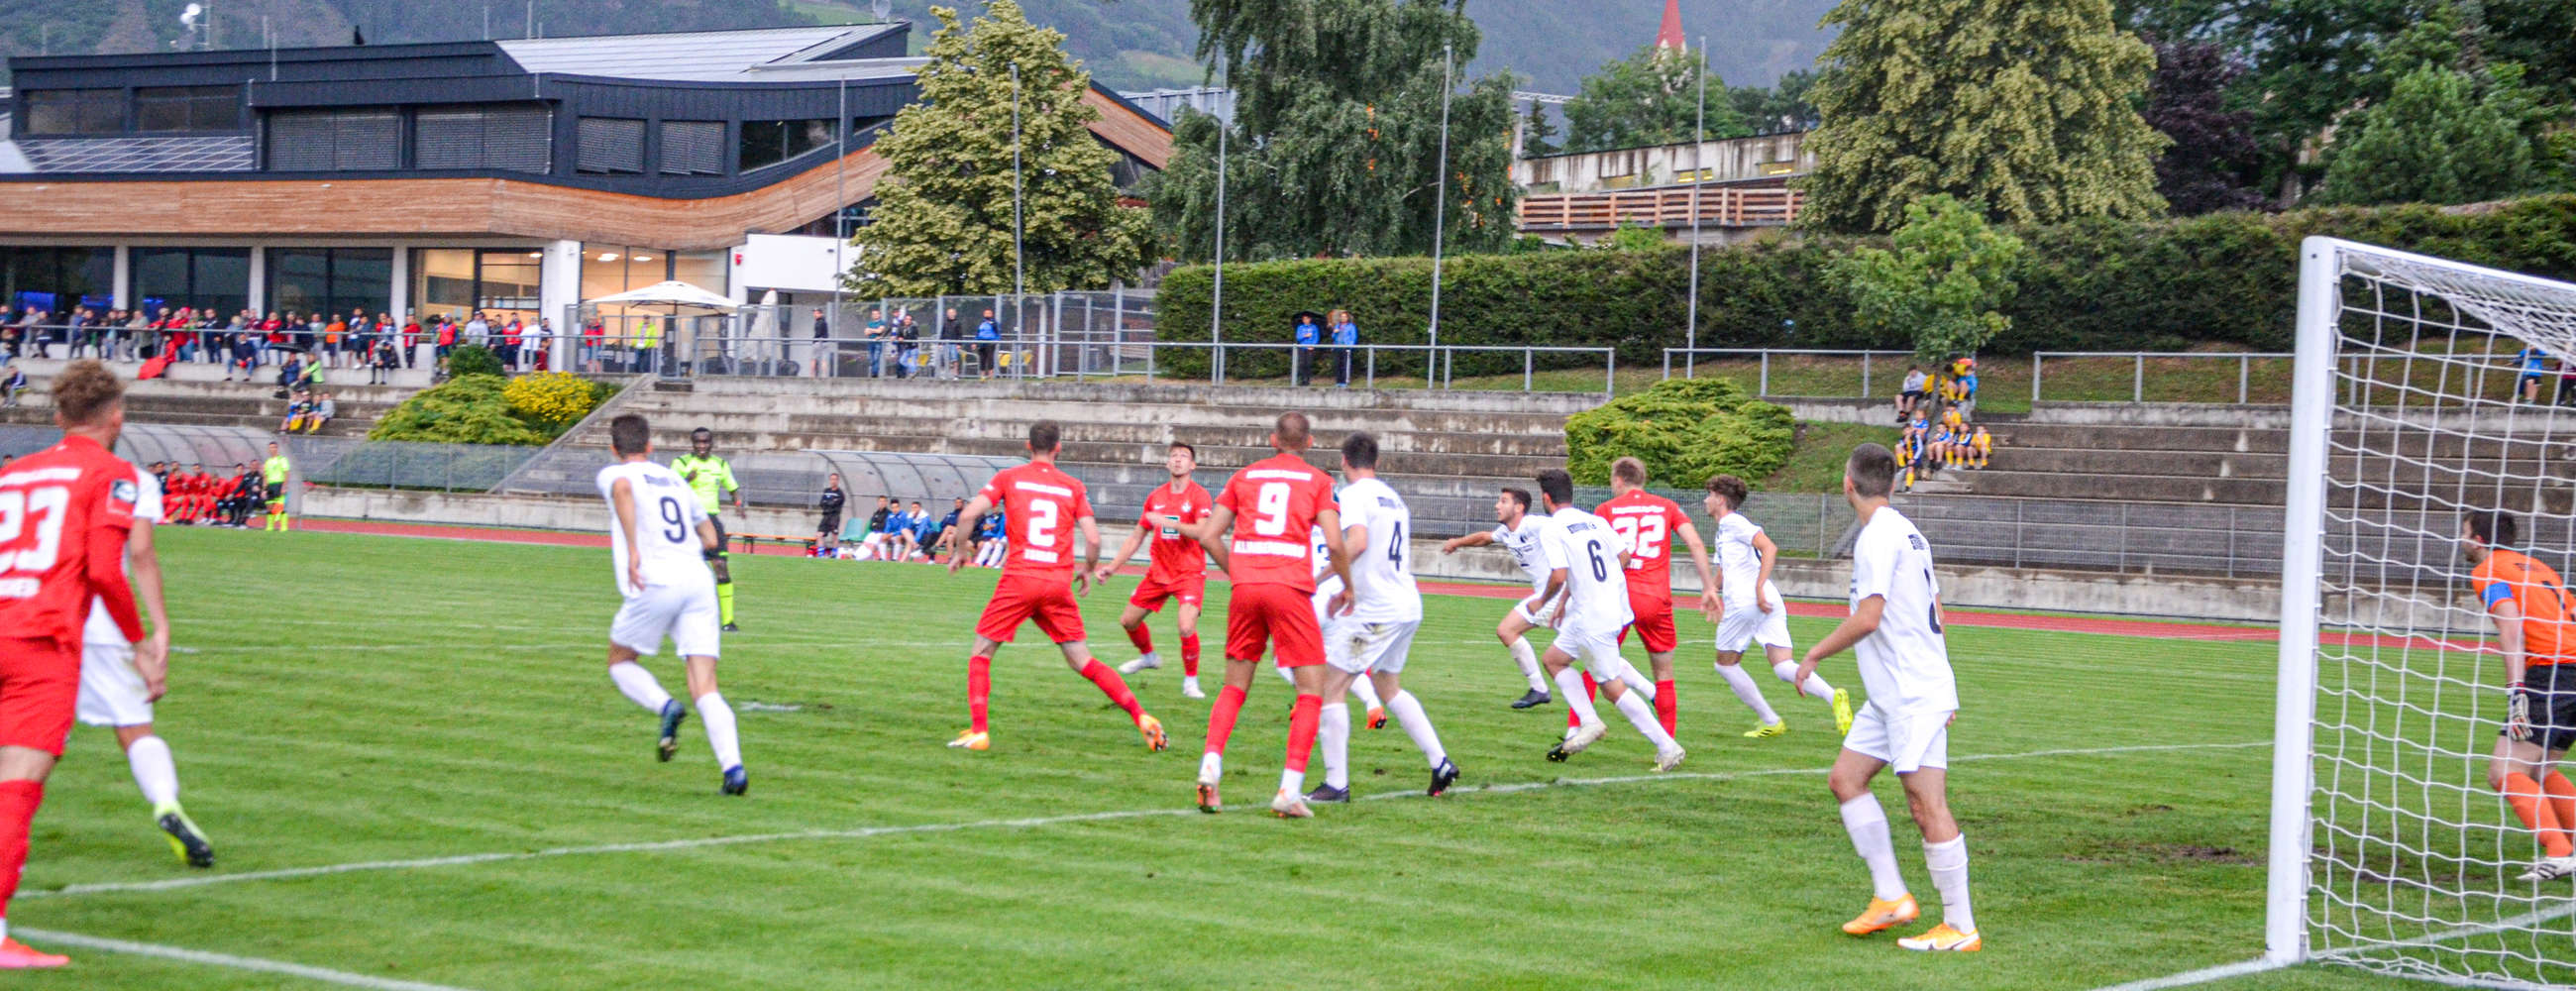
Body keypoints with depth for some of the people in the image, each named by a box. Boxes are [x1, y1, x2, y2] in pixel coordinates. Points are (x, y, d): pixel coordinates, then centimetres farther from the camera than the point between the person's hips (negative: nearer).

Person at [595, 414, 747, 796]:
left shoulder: (613, 474, 11)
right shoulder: (675, 479, 27)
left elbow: (622, 489, -17)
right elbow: (712, 540, 28)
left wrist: (633, 550, -22)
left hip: (656, 580, -4)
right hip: (698, 578, 4)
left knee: (620, 663, 17)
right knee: (705, 686, -2)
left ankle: (665, 707, -13)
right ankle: (733, 768, -22)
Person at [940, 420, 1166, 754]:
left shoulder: (1009, 477, 5)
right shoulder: (1073, 486, 9)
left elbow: (969, 513, -6)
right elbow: (1093, 539, 1)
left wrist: (958, 551, 10)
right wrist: (1087, 570, 21)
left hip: (1019, 578, -2)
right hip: (1060, 583, 2)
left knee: (982, 652, 11)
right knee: (1082, 661, 10)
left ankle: (978, 732, -3)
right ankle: (1142, 717, 1)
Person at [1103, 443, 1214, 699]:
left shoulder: (1199, 496, -8)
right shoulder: (1156, 496, 8)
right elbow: (1137, 537, 15)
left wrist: (1168, 522, -32)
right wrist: (1112, 567, 9)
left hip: (1189, 572, -6)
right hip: (1159, 571, 6)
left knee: (1186, 627, -23)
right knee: (1128, 621, 11)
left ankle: (1190, 681, -3)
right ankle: (1148, 656, 41)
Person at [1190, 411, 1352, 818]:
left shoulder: (1245, 476, 15)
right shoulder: (1317, 481, 7)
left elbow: (1208, 535, 10)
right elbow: (1334, 543, -4)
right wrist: (1347, 588, 11)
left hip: (1245, 586, 3)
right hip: (1291, 587, -3)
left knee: (1234, 686, 16)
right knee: (1311, 689, 3)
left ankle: (1210, 764, -5)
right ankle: (1290, 790, -8)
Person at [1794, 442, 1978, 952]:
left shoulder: (1878, 537, -15)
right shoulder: (1907, 532, 15)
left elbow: (1868, 618, -22)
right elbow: (1934, 613, 20)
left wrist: (1816, 654, -8)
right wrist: (1942, 691, 25)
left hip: (1913, 698, -10)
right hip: (1892, 695, 10)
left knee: (1927, 804, -9)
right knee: (1845, 778, 12)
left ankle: (1960, 928, -7)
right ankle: (1890, 896, 14)